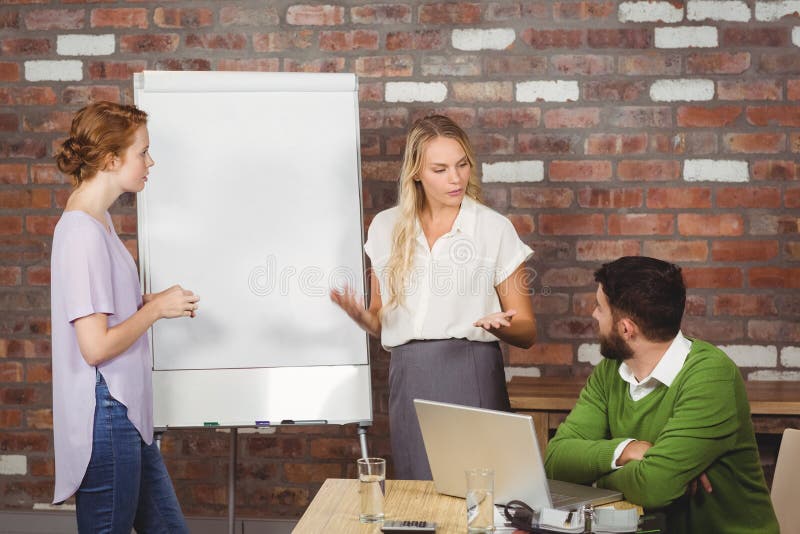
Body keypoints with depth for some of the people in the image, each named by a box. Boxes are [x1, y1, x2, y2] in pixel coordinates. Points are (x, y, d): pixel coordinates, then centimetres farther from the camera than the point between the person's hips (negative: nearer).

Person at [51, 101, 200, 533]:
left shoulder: (98, 221, 11)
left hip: (126, 415, 10)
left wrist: (150, 302, 6)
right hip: (104, 416, -10)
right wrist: (157, 307, -11)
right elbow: (96, 346, -22)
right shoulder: (82, 233, -19)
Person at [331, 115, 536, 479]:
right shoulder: (387, 227, 11)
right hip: (409, 377, 2)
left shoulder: (495, 228, 3)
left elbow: (527, 332, 5)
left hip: (472, 374, -2)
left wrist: (499, 326, -16)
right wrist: (360, 316, -5)